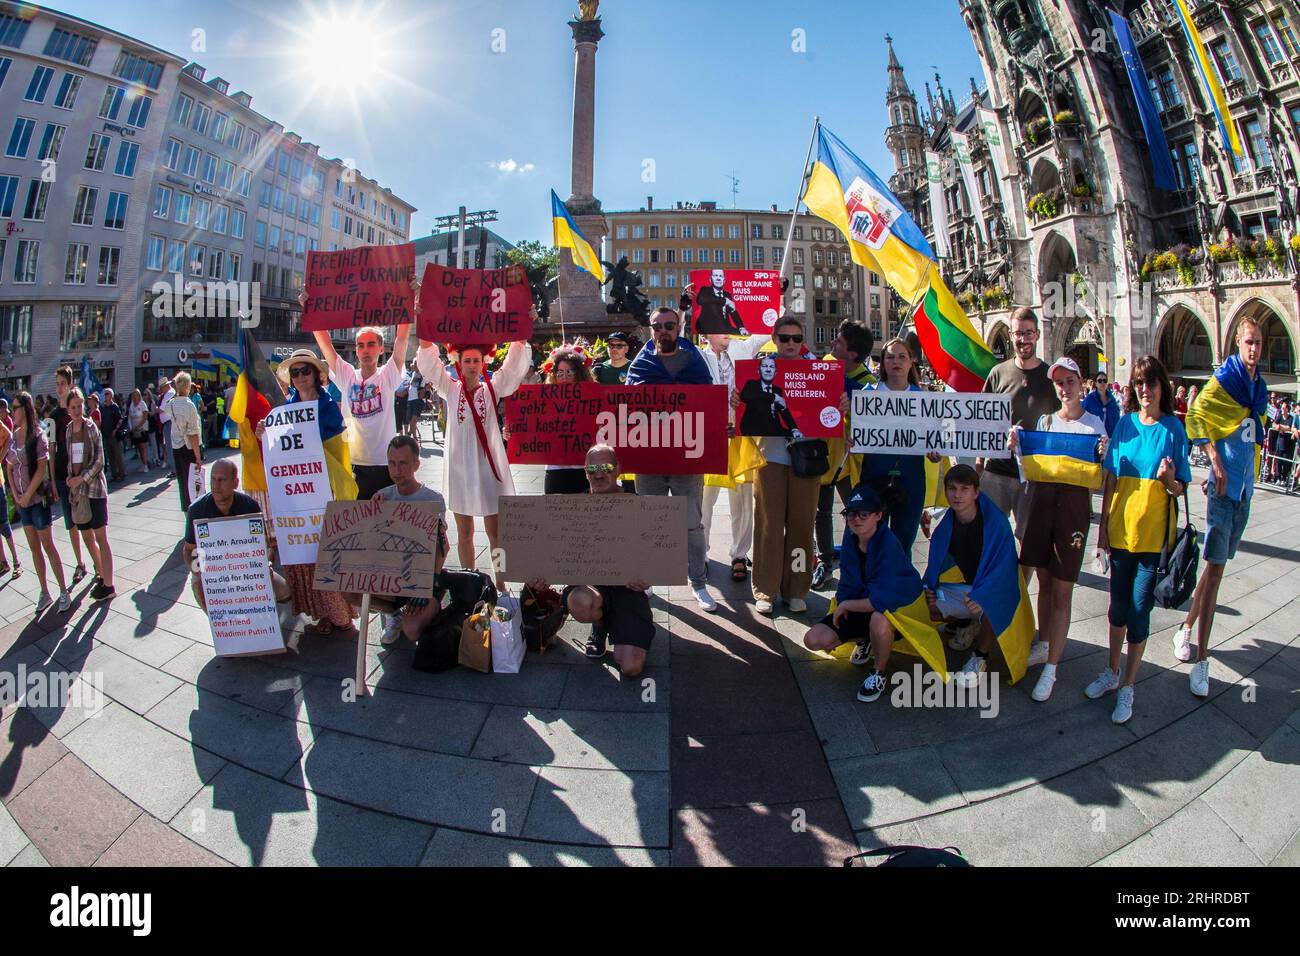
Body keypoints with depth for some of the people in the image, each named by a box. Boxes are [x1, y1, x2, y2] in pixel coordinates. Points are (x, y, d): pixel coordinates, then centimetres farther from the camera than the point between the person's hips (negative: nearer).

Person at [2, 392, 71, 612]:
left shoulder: (38, 435, -11)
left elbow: (41, 468, -15)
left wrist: (27, 495, -14)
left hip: (38, 497, -6)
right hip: (22, 500, 6)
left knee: (48, 546, -2)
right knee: (34, 547, 11)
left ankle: (64, 592, 7)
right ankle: (44, 593, 20)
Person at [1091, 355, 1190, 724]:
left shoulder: (1173, 427, -4)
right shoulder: (1125, 424, 3)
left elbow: (1180, 489, -1)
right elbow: (1110, 479, 7)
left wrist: (1169, 479, -24)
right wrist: (1103, 526, 6)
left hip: (1153, 532, -3)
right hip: (1120, 528, 3)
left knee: (1139, 609, 1)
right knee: (1118, 605, 14)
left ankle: (1127, 687, 15)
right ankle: (1112, 672, 31)